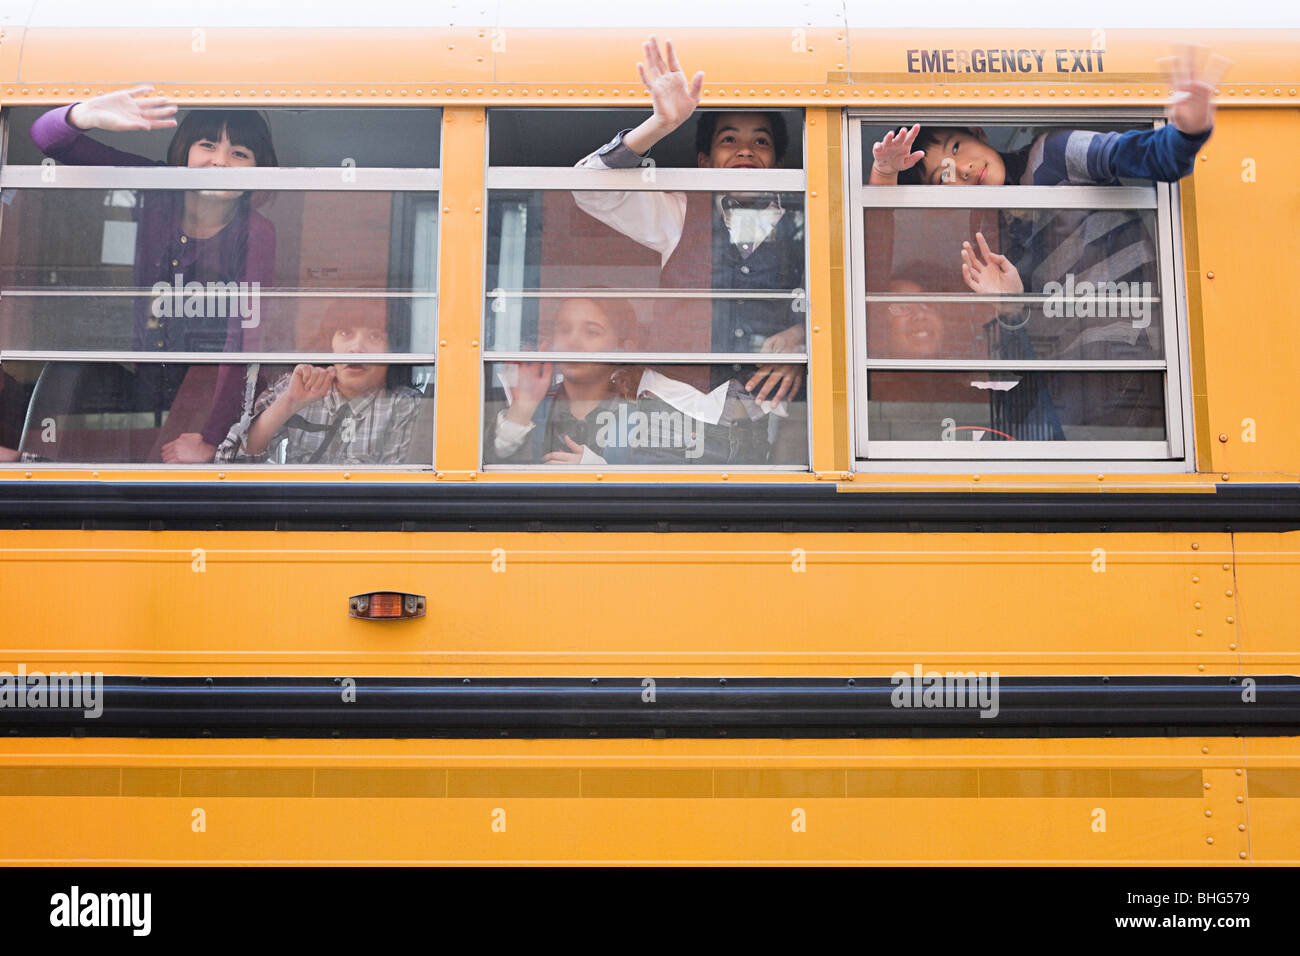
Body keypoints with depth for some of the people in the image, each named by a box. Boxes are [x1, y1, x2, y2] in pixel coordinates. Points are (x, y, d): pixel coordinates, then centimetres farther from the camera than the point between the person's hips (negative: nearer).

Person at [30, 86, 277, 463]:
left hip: (209, 385, -2)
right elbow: (45, 136, -14)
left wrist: (210, 440, -28)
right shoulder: (154, 188, -11)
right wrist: (88, 115, -39)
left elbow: (245, 339, -24)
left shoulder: (255, 233, -19)